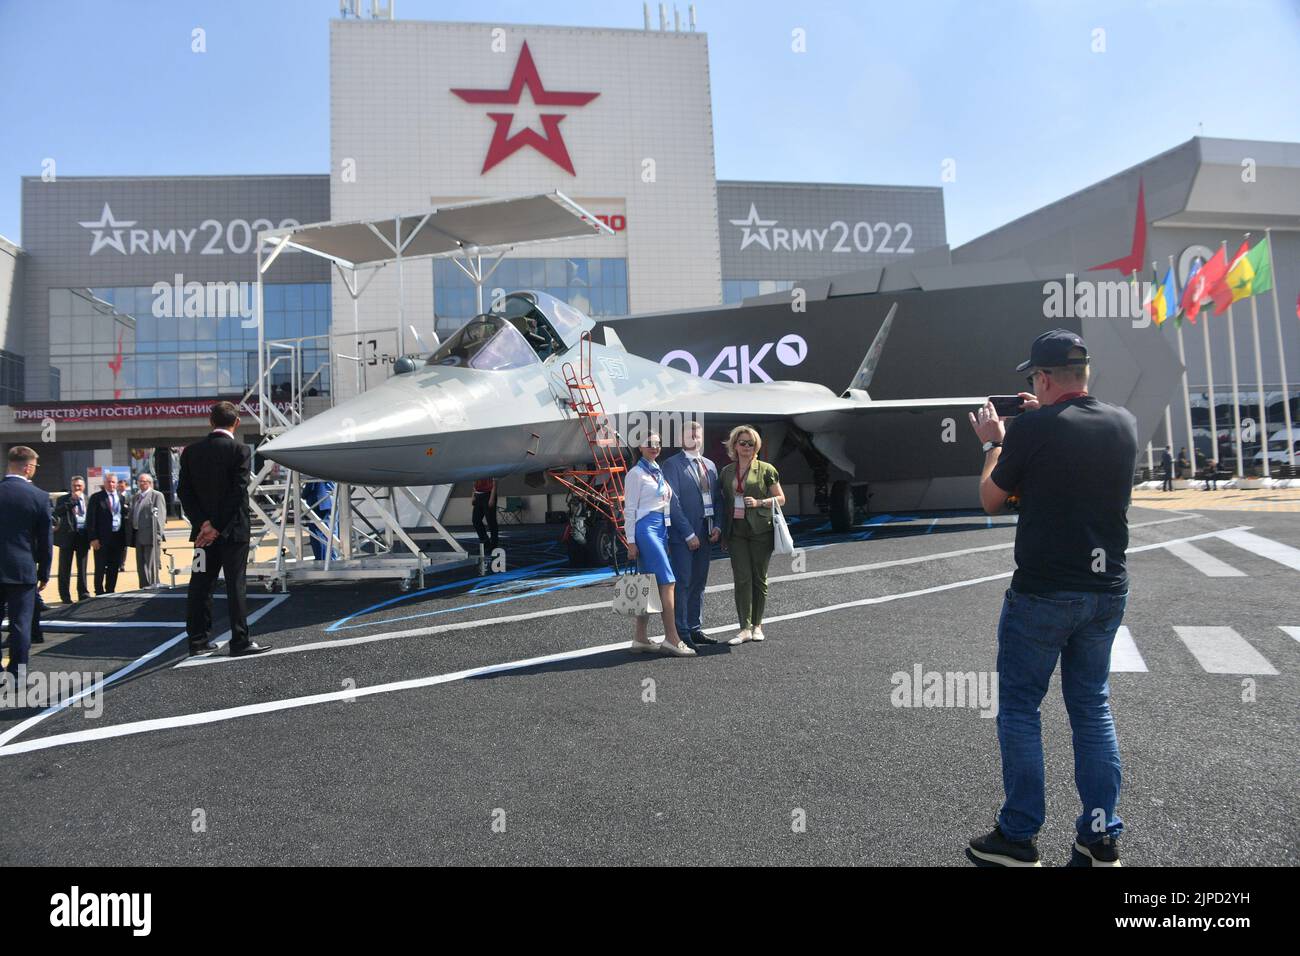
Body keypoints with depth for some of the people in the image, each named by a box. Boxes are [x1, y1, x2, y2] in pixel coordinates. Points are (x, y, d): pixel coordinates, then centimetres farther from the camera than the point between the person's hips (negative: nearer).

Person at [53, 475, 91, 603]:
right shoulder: (64, 499, 1)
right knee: (65, 569, 4)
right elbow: (57, 512, -16)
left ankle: (83, 594, 16)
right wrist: (73, 500, -18)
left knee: (82, 568, 9)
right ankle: (65, 596, 12)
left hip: (83, 536, 1)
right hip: (68, 536, -1)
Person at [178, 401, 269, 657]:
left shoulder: (191, 451, 5)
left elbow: (184, 491, 0)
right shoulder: (240, 451, -9)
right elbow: (239, 492, -16)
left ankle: (198, 639, 18)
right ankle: (240, 642, 1)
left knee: (200, 585, 11)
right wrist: (219, 528, -12)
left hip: (203, 530, 5)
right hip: (233, 530, -5)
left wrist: (203, 524, -6)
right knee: (235, 585, -2)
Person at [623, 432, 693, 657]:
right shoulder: (636, 473, -4)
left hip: (661, 528, 8)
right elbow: (629, 509, -7)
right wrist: (631, 542, -10)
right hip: (646, 528, -8)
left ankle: (640, 638, 12)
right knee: (667, 581, -13)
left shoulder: (660, 472, 18)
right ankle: (672, 638, -12)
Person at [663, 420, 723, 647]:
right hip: (682, 535, -7)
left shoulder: (710, 465, 15)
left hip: (705, 534, 7)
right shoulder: (672, 465, -6)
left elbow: (717, 498, 18)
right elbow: (673, 502, -12)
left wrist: (717, 526, 2)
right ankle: (681, 633, 2)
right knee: (682, 584, -4)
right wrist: (688, 534, -15)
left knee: (698, 584, 13)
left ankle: (695, 629, 22)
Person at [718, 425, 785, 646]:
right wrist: (723, 531, 12)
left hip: (760, 530, -2)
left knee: (759, 578, 5)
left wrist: (759, 502, -13)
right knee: (742, 578, -5)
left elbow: (780, 498, 4)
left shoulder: (765, 469, 2)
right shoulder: (726, 472, 12)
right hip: (736, 531, 2)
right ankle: (745, 628, -2)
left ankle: (757, 625, 18)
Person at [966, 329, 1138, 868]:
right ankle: (1102, 839, 20)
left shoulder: (1032, 428, -15)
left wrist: (994, 443, 12)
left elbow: (992, 500, -3)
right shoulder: (1125, 423, 3)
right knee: (1092, 708, 15)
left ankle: (1018, 838, 14)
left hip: (1043, 592, -6)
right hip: (1107, 590, 6)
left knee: (1019, 708, 7)